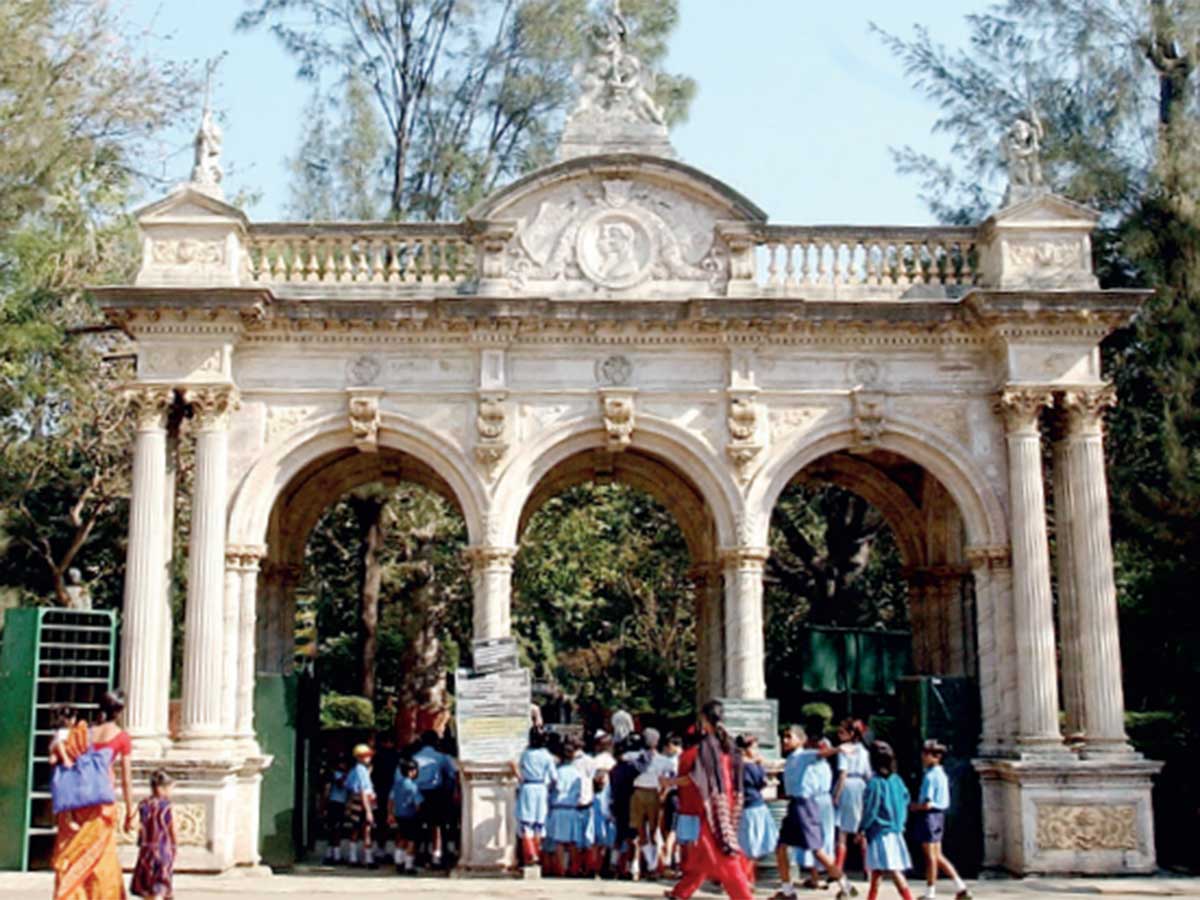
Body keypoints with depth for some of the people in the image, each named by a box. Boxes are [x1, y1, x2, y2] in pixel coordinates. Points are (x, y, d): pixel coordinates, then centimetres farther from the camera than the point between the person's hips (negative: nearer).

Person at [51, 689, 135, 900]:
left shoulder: (83, 732, 9)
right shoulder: (121, 737, -1)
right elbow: (126, 780, -2)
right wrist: (130, 813, 5)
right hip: (103, 802, -3)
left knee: (70, 859, 8)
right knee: (101, 860, 5)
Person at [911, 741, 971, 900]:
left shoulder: (930, 776, -19)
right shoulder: (941, 774, 10)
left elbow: (927, 804, -22)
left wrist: (915, 807, -4)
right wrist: (920, 804, 12)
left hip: (929, 815, -9)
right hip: (939, 814, 9)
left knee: (931, 856, 1)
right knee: (937, 856, 15)